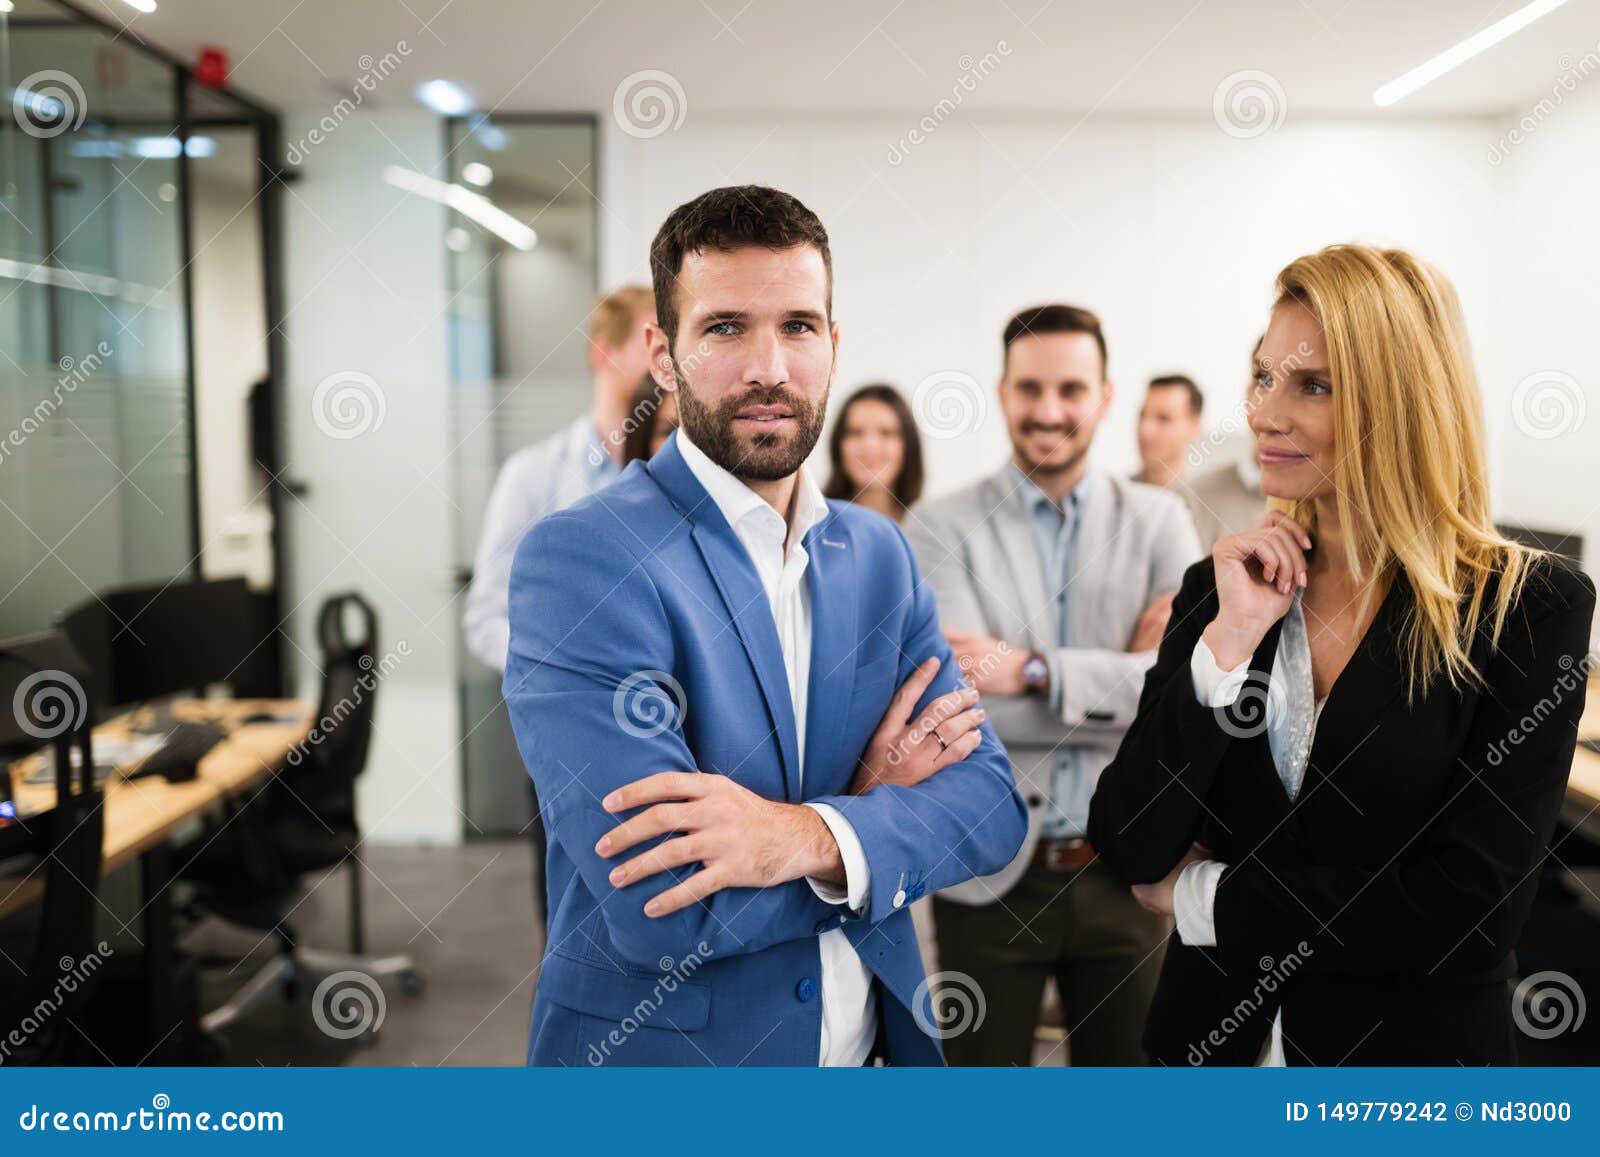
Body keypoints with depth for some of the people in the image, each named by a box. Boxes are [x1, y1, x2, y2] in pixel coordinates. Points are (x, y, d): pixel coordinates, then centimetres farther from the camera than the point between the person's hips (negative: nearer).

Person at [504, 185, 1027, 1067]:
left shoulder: (880, 553, 1)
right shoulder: (578, 560, -19)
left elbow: (989, 804, -7)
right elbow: (659, 911, -26)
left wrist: (814, 835, -26)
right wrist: (878, 808, -13)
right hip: (654, 1052, -5)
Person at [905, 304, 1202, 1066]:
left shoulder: (1159, 521, 2)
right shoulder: (942, 528, -4)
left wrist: (1034, 673, -20)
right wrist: (1124, 682, -15)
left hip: (1126, 870, 2)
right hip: (991, 874, -2)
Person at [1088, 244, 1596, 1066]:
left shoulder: (1531, 608, -12)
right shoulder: (1221, 587, -3)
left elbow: (1472, 912, -19)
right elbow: (1125, 846, -10)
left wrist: (1205, 897, -12)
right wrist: (1229, 639, -19)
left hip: (1413, 1044, -3)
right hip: (1214, 1037, 3)